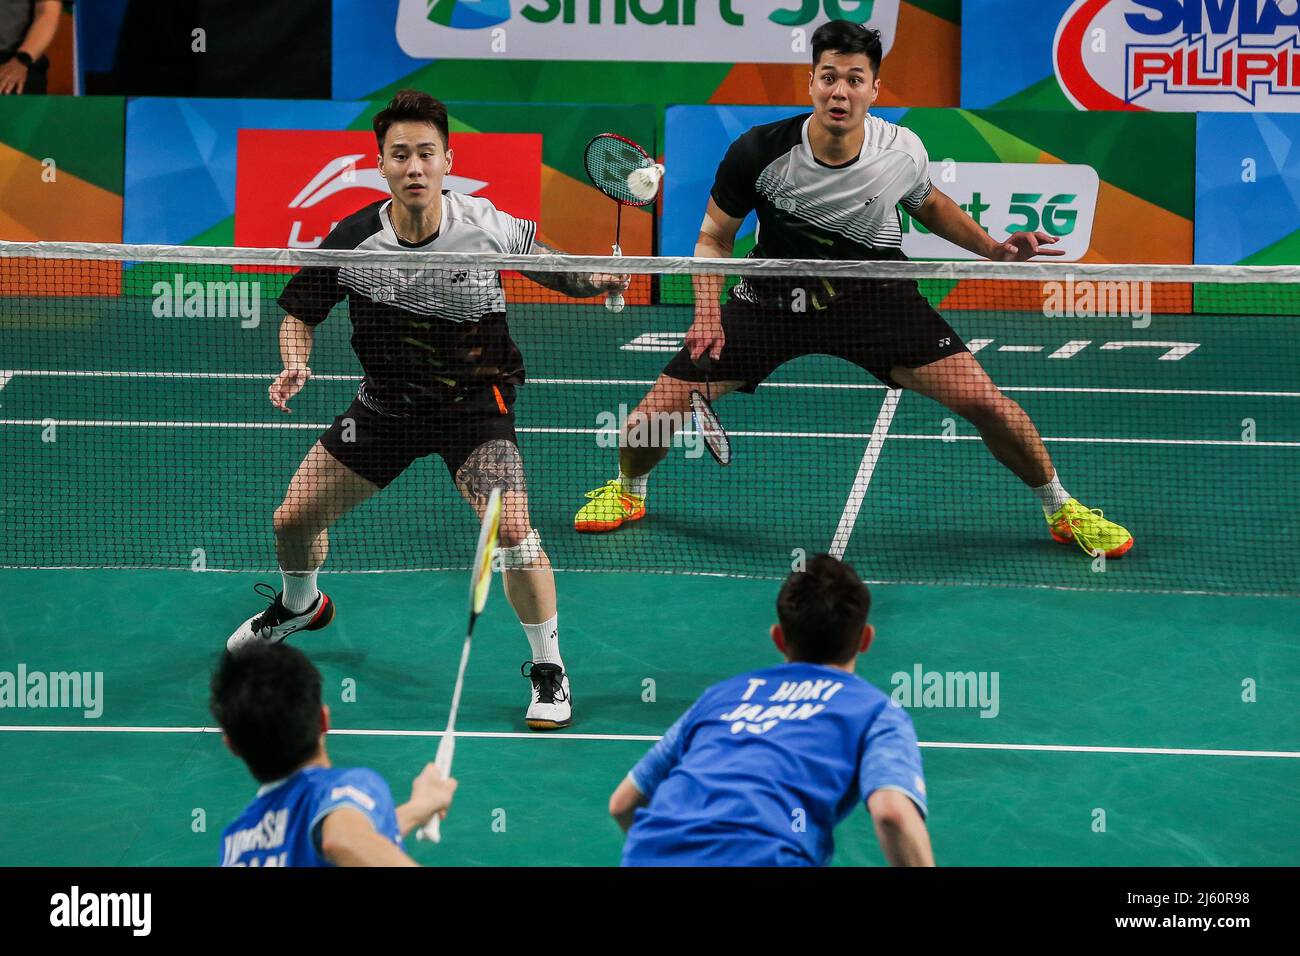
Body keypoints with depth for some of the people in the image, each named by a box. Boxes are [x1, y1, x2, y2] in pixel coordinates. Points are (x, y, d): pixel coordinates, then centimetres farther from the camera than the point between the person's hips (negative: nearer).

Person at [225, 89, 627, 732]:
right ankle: (301, 605, 45)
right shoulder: (352, 242, -17)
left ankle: (548, 667, -4)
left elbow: (548, 266, 2)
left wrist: (593, 280, -19)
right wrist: (295, 365, -21)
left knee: (510, 526, -25)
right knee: (294, 517, 8)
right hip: (387, 403, 3)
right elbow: (300, 312, -1)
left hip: (476, 397, -3)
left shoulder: (488, 226, -17)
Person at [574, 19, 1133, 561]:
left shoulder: (903, 152, -15)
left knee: (984, 402, -16)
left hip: (874, 295, 0)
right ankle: (629, 490, 30)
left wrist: (993, 247, -2)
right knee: (649, 423, -8)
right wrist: (708, 313, -19)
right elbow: (714, 237, -4)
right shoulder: (759, 152, -21)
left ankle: (1061, 509, 12)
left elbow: (928, 204, 11)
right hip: (773, 297, 0)